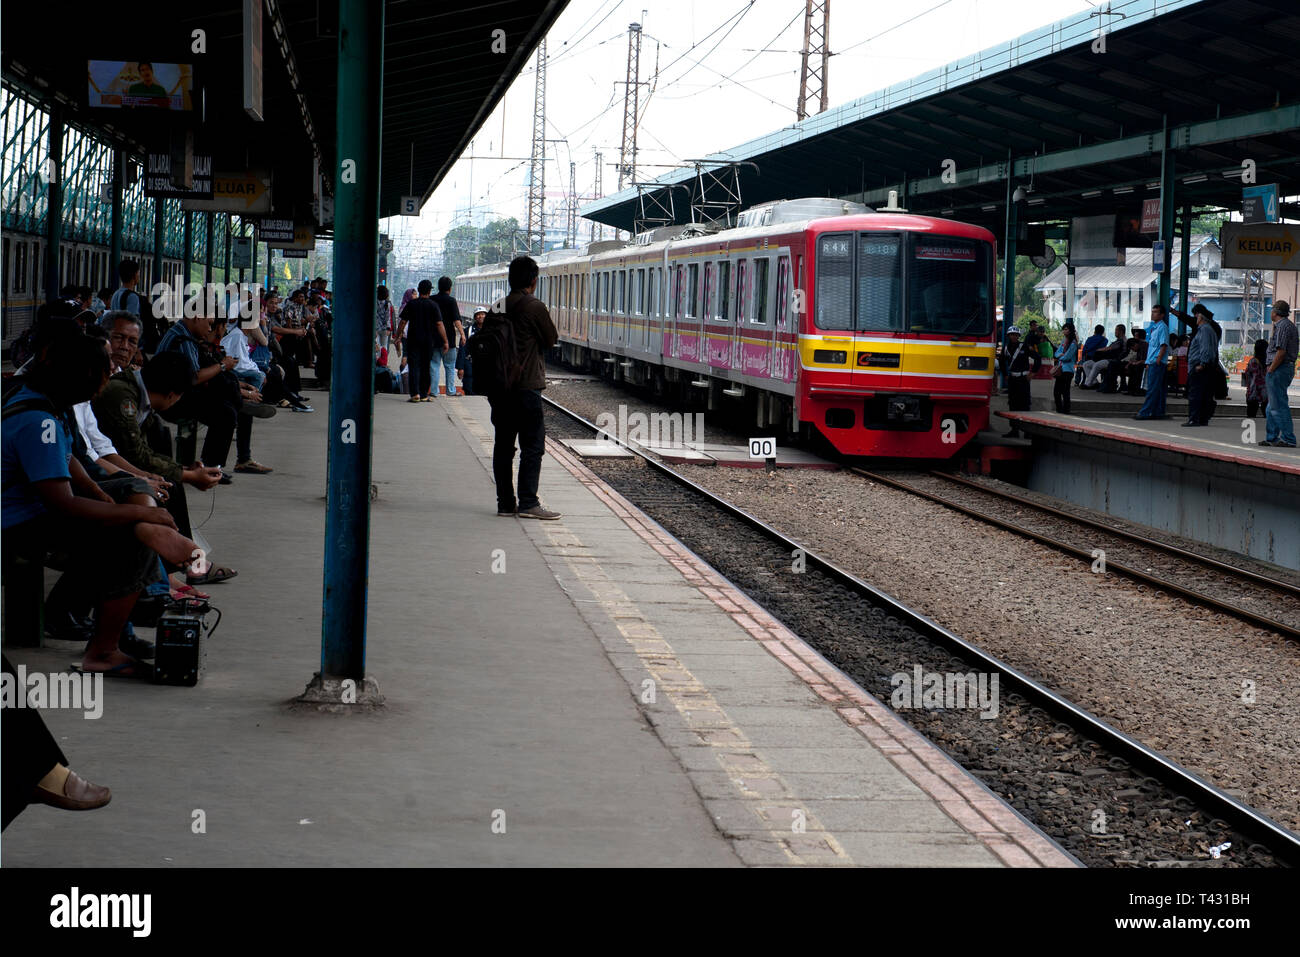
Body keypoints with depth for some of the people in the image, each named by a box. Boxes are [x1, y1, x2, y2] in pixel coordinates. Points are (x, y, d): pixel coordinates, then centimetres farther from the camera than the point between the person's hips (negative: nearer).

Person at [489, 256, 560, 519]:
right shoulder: (535, 307, -10)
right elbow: (551, 340, -2)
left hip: (499, 386, 7)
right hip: (526, 385, -7)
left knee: (503, 445, 9)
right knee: (533, 445, -4)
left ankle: (505, 502, 11)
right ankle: (528, 503, -9)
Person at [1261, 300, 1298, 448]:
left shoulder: (1283, 326, -14)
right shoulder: (1290, 325, 19)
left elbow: (1281, 351, -22)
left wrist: (1270, 370, -15)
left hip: (1279, 369, -11)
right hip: (1288, 368, 11)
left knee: (1279, 406, -9)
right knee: (1273, 406, 16)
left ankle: (1289, 439, -10)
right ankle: (1271, 438, 21)